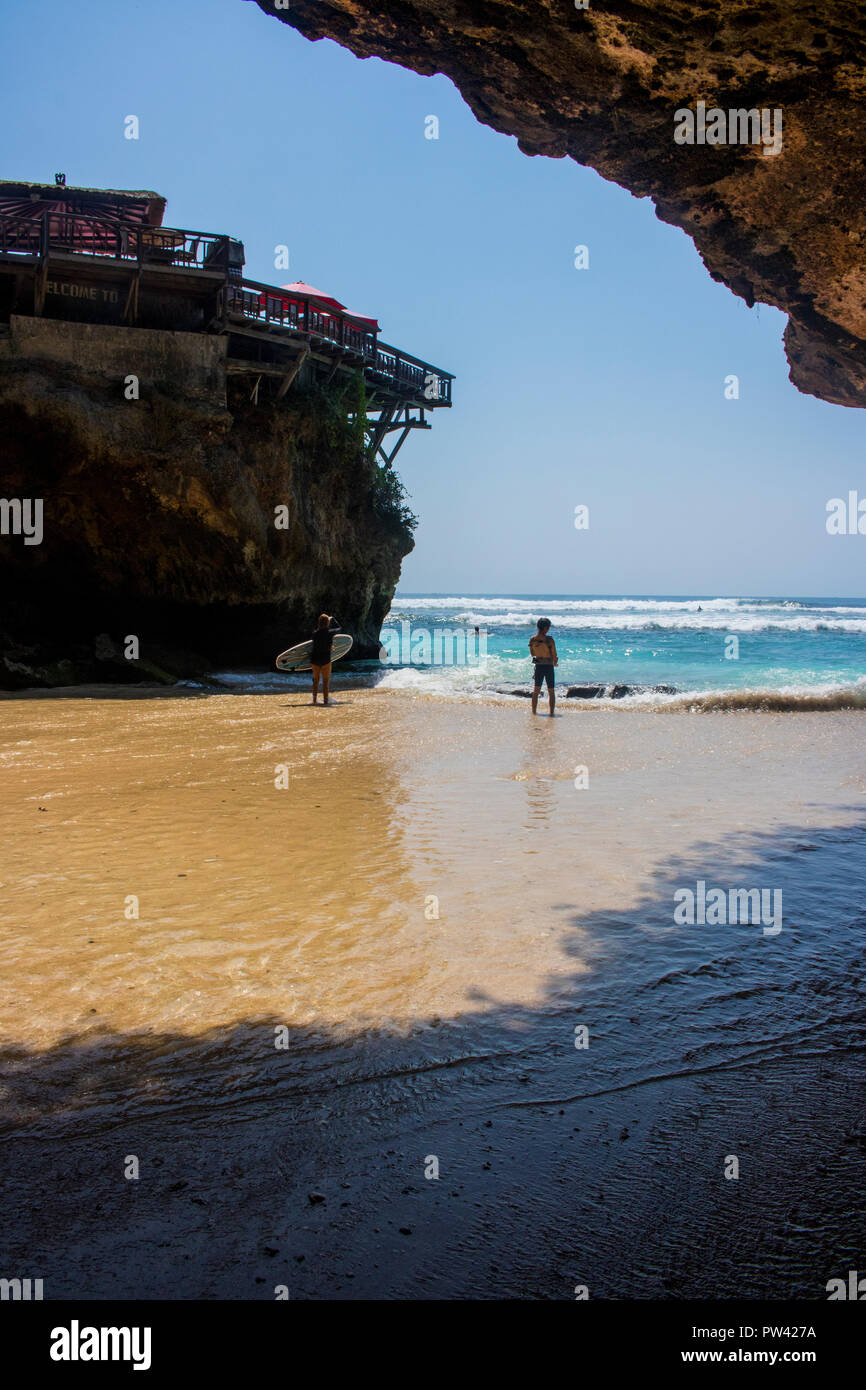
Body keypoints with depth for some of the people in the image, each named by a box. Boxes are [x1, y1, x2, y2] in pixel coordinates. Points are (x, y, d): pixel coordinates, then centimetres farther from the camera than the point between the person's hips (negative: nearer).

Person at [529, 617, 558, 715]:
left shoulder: (532, 640, -3)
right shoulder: (549, 640, -17)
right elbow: (555, 656, -12)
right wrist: (555, 663, 10)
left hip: (538, 666, 3)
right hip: (549, 666, -3)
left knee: (536, 690, 16)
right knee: (551, 692, 8)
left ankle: (534, 711, 18)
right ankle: (552, 712, 8)